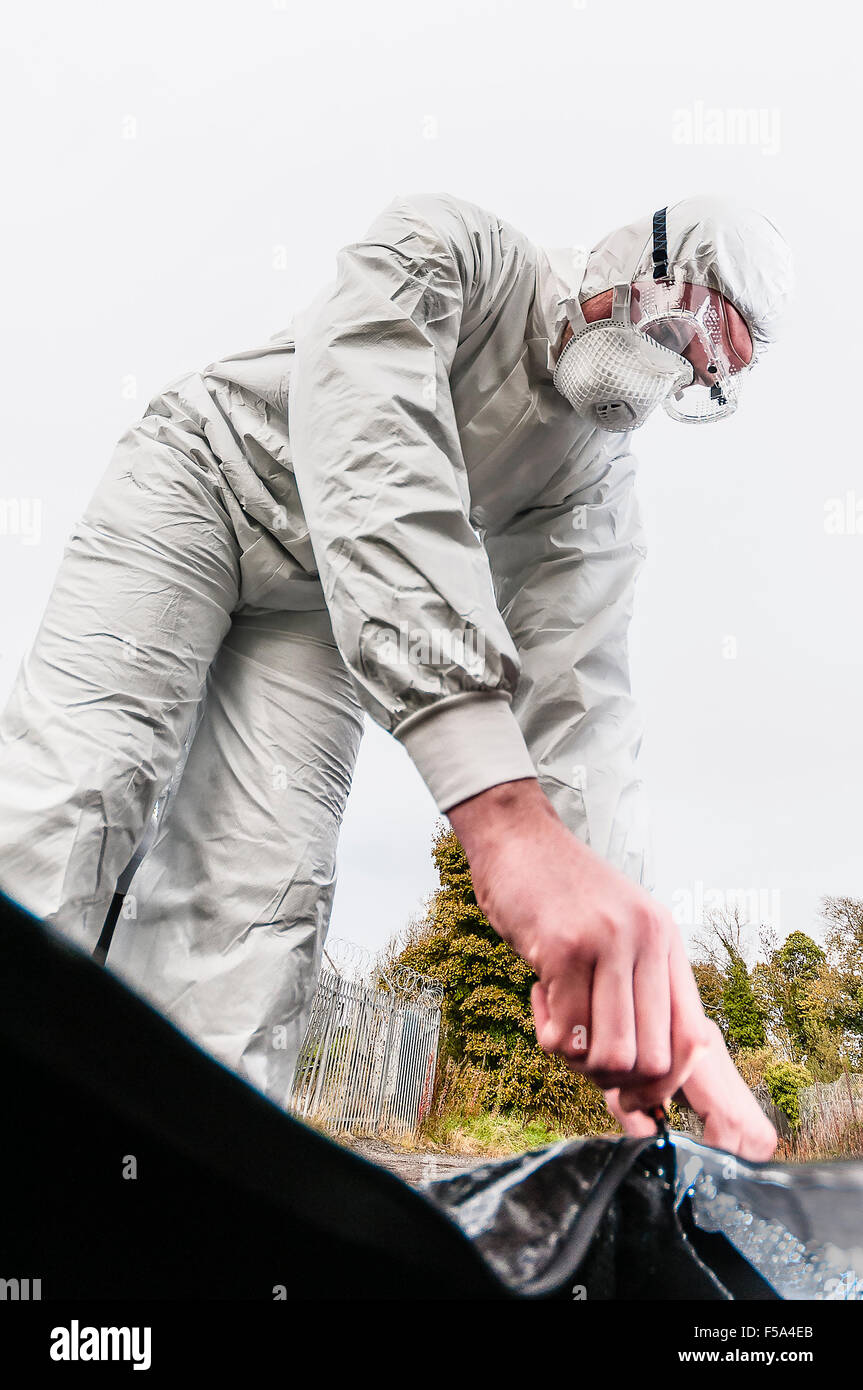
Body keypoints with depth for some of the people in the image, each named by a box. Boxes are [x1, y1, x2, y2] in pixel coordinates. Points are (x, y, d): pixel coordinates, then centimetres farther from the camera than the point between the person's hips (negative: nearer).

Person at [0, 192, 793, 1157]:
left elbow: (582, 707, -18)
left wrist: (650, 999, -32)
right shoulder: (444, 250, -24)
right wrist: (503, 810, -58)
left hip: (309, 613, 4)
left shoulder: (597, 486, -9)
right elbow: (370, 459, -43)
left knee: (259, 904, -16)